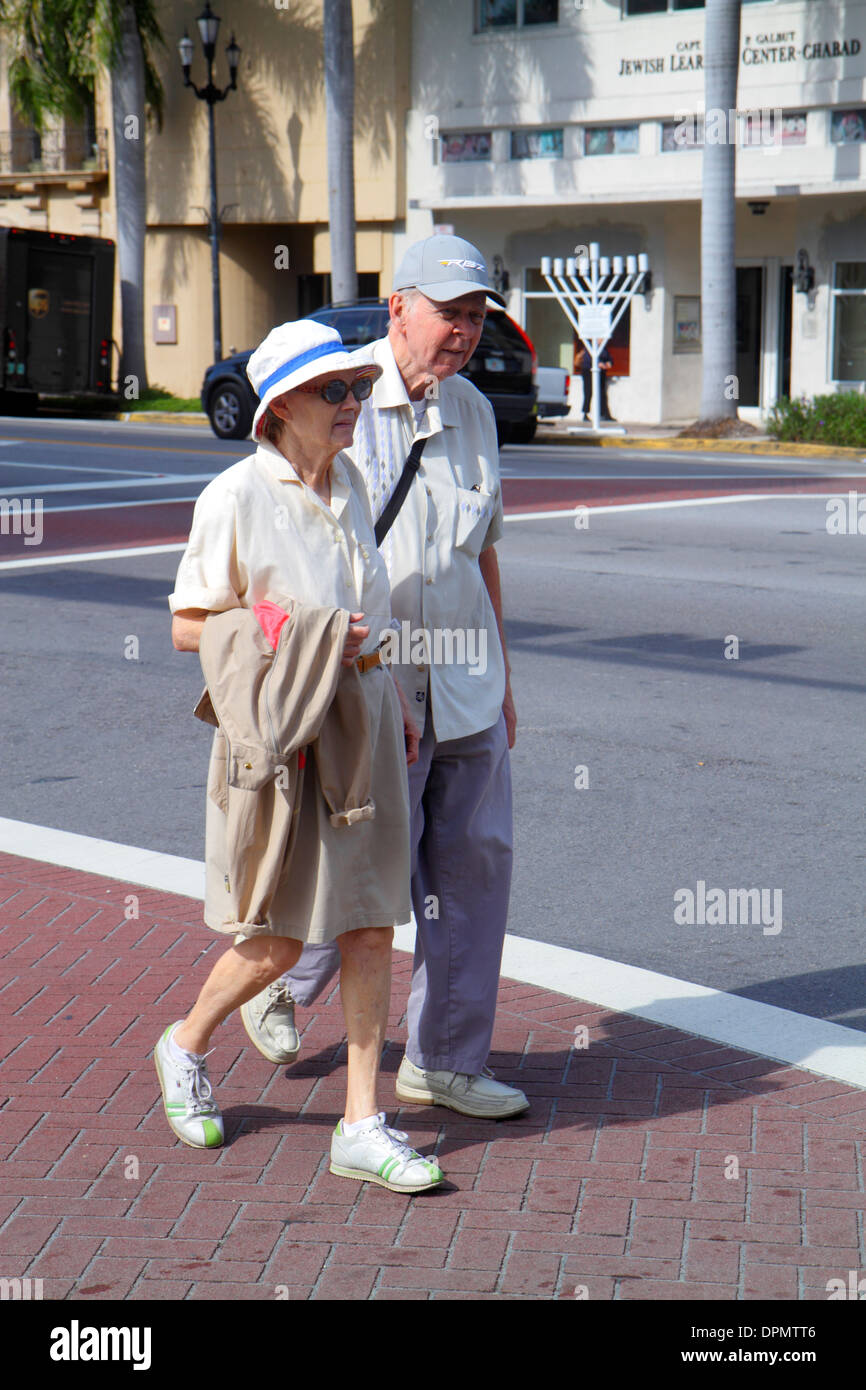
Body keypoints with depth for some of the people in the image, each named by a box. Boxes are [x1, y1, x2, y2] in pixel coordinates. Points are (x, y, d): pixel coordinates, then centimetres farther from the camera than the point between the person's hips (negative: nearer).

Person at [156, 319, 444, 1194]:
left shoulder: (348, 483, 8)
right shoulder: (234, 498, -12)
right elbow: (188, 627, -8)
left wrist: (392, 701, 17)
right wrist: (294, 633, -18)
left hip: (363, 713, 6)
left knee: (370, 922, 4)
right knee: (281, 936, 1)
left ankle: (362, 1124, 12)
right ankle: (185, 1043, 30)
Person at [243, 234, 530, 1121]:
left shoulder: (473, 412, 11)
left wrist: (500, 679, 17)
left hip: (463, 685, 6)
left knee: (475, 857, 4)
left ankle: (443, 1062, 16)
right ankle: (277, 983, 30)